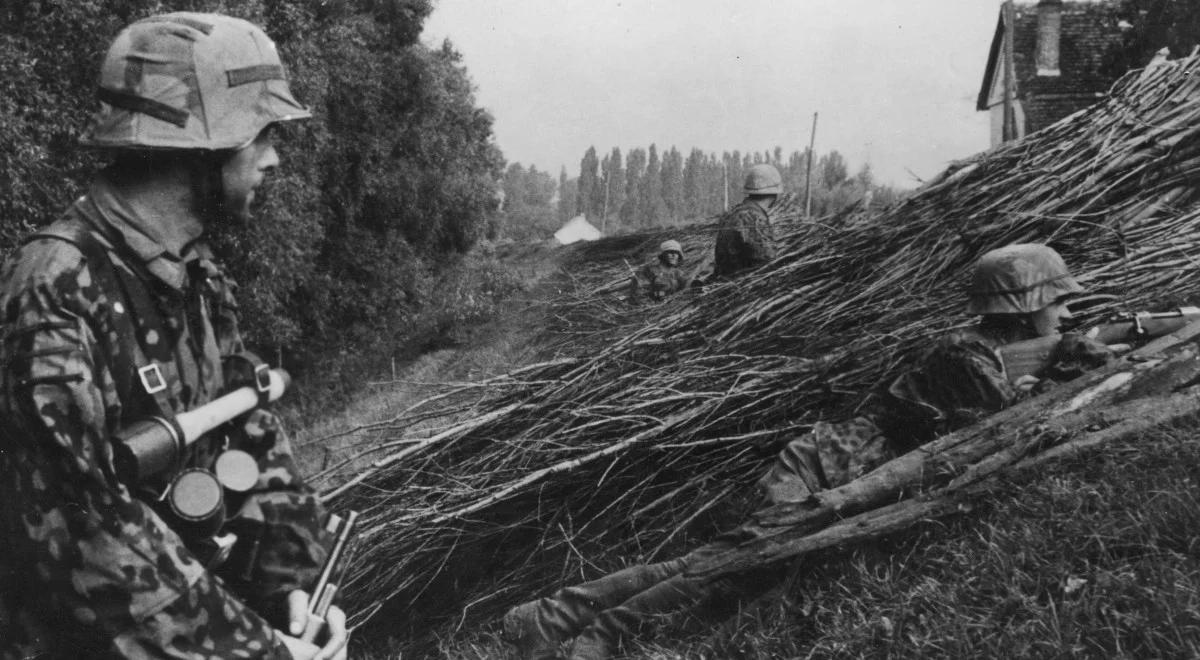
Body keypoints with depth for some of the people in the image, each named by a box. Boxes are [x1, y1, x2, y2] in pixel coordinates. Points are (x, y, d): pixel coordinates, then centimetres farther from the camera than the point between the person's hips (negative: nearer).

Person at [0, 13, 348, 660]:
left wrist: (291, 578, -9)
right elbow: (86, 533, -27)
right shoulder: (56, 293, -24)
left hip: (201, 605, 7)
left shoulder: (196, 274, 2)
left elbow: (252, 435, 4)